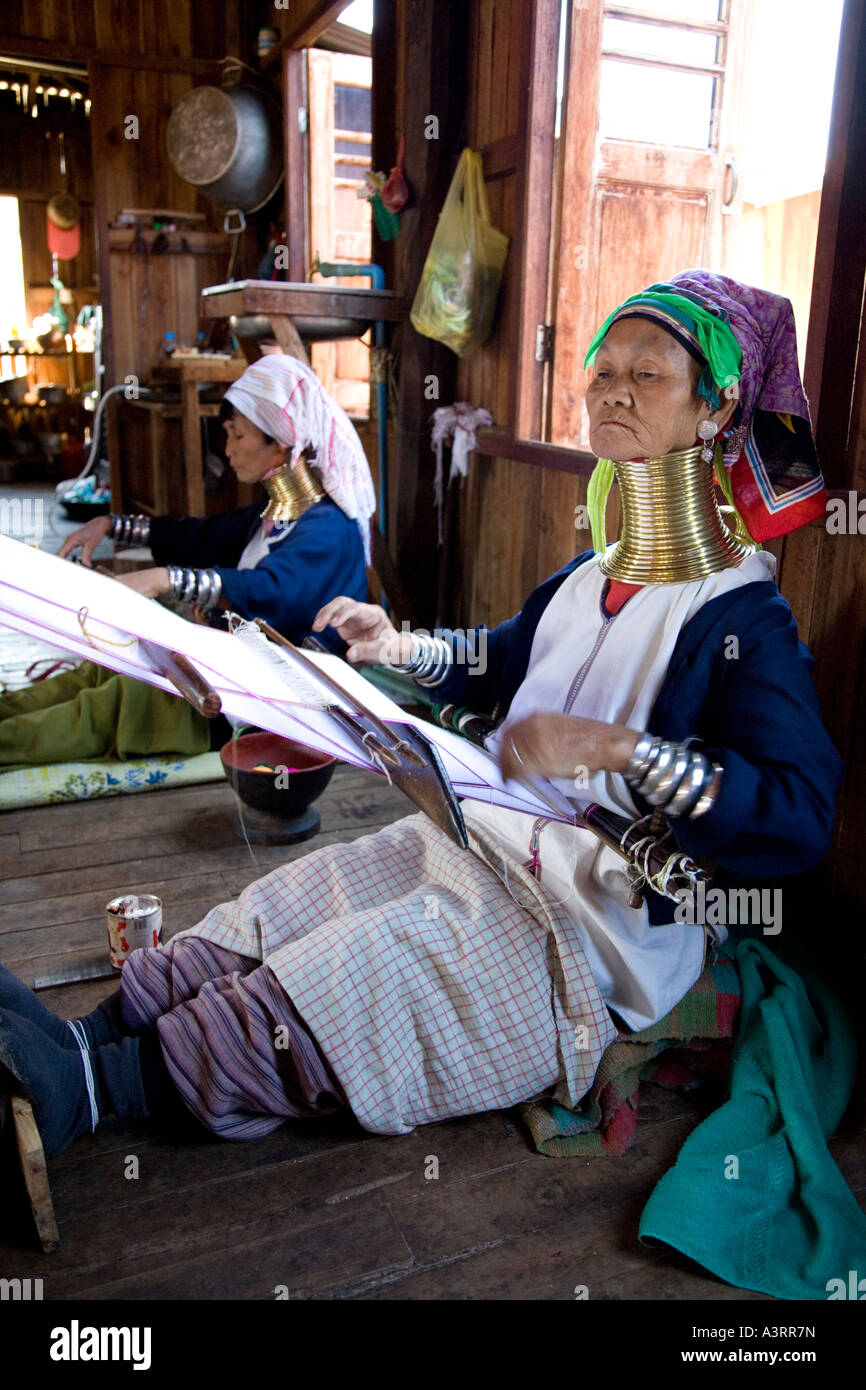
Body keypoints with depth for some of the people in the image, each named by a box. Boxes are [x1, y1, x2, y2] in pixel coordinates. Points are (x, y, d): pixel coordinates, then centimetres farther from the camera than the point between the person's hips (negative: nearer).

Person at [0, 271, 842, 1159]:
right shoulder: (586, 581, 10)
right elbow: (497, 665, 26)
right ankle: (83, 1036, -3)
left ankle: (91, 1085, -11)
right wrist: (399, 647, 7)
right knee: (273, 912, -4)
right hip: (483, 843, 8)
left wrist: (616, 748, -35)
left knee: (318, 988, -19)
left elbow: (800, 817, -27)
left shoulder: (743, 619, -16)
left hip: (589, 922, -8)